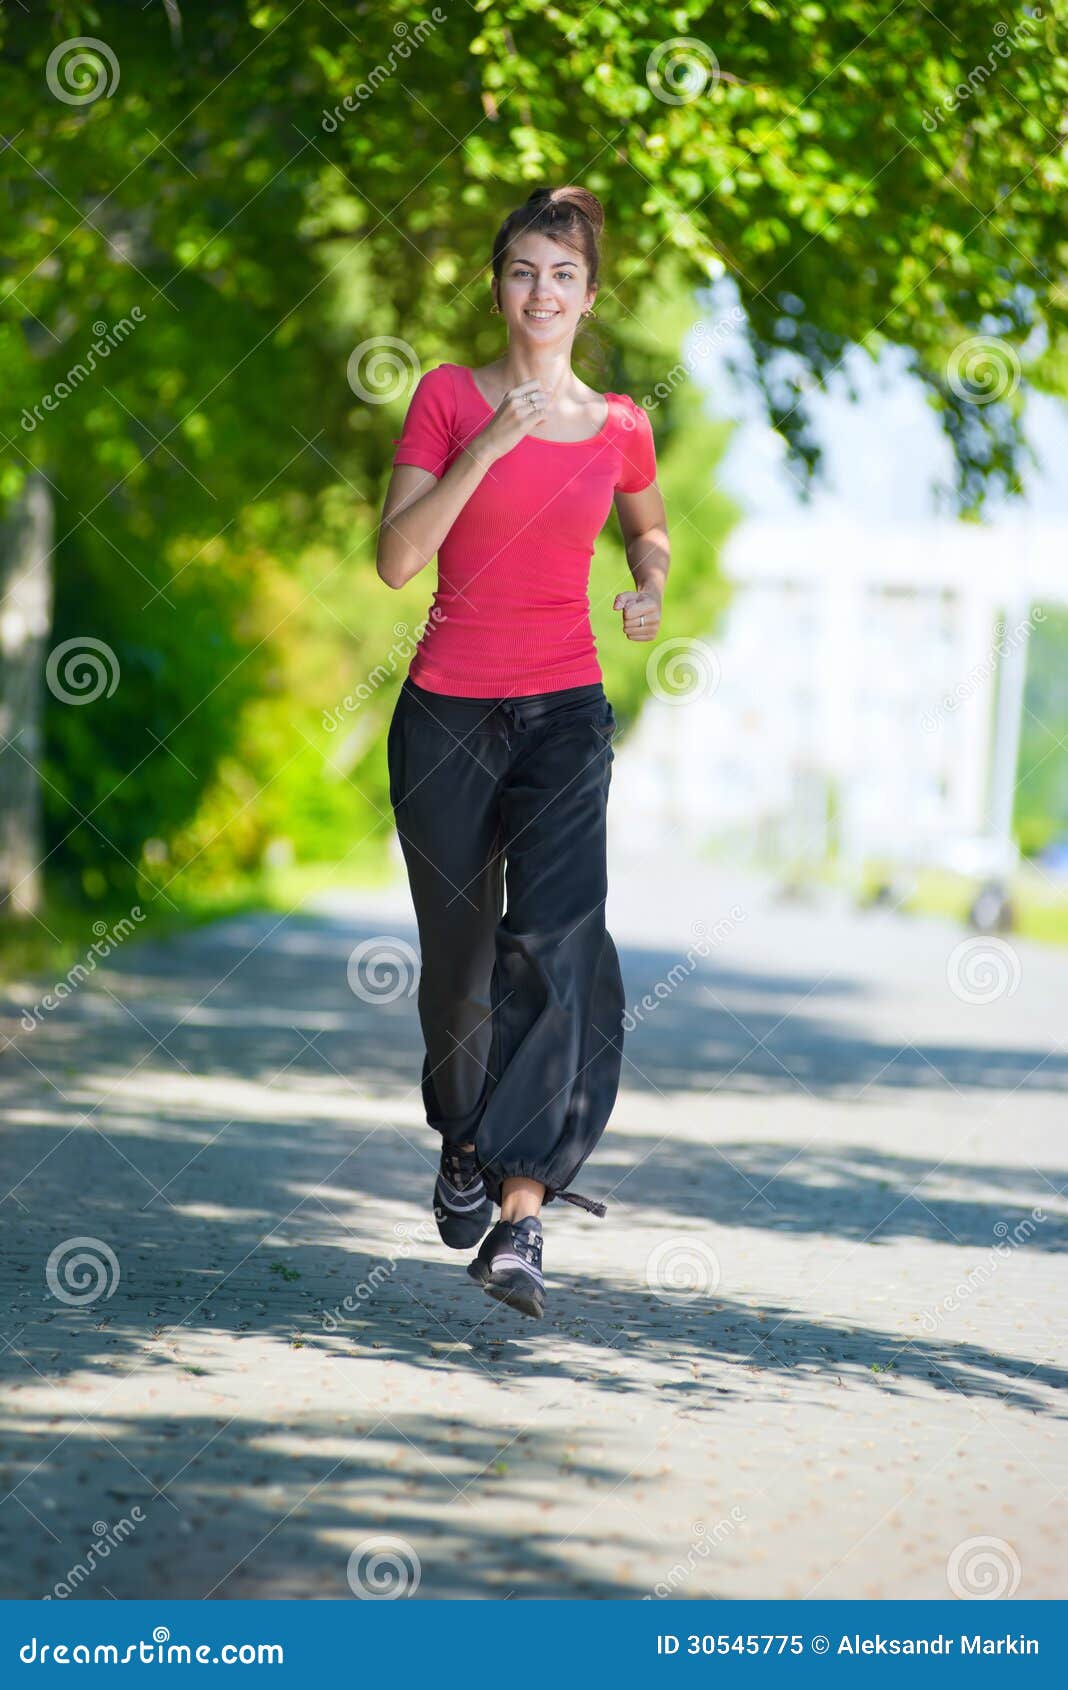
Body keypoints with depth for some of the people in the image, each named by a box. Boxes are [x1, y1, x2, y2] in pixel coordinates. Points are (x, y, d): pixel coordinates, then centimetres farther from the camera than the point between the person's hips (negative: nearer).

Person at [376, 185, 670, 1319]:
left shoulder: (619, 427, 7)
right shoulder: (449, 397, 0)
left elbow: (648, 526, 29)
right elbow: (396, 558, -11)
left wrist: (650, 589, 7)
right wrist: (489, 445, -19)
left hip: (564, 711, 1)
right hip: (448, 708, 0)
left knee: (556, 937, -19)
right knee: (457, 953, 10)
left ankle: (521, 1215, -22)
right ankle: (462, 1139, 40)